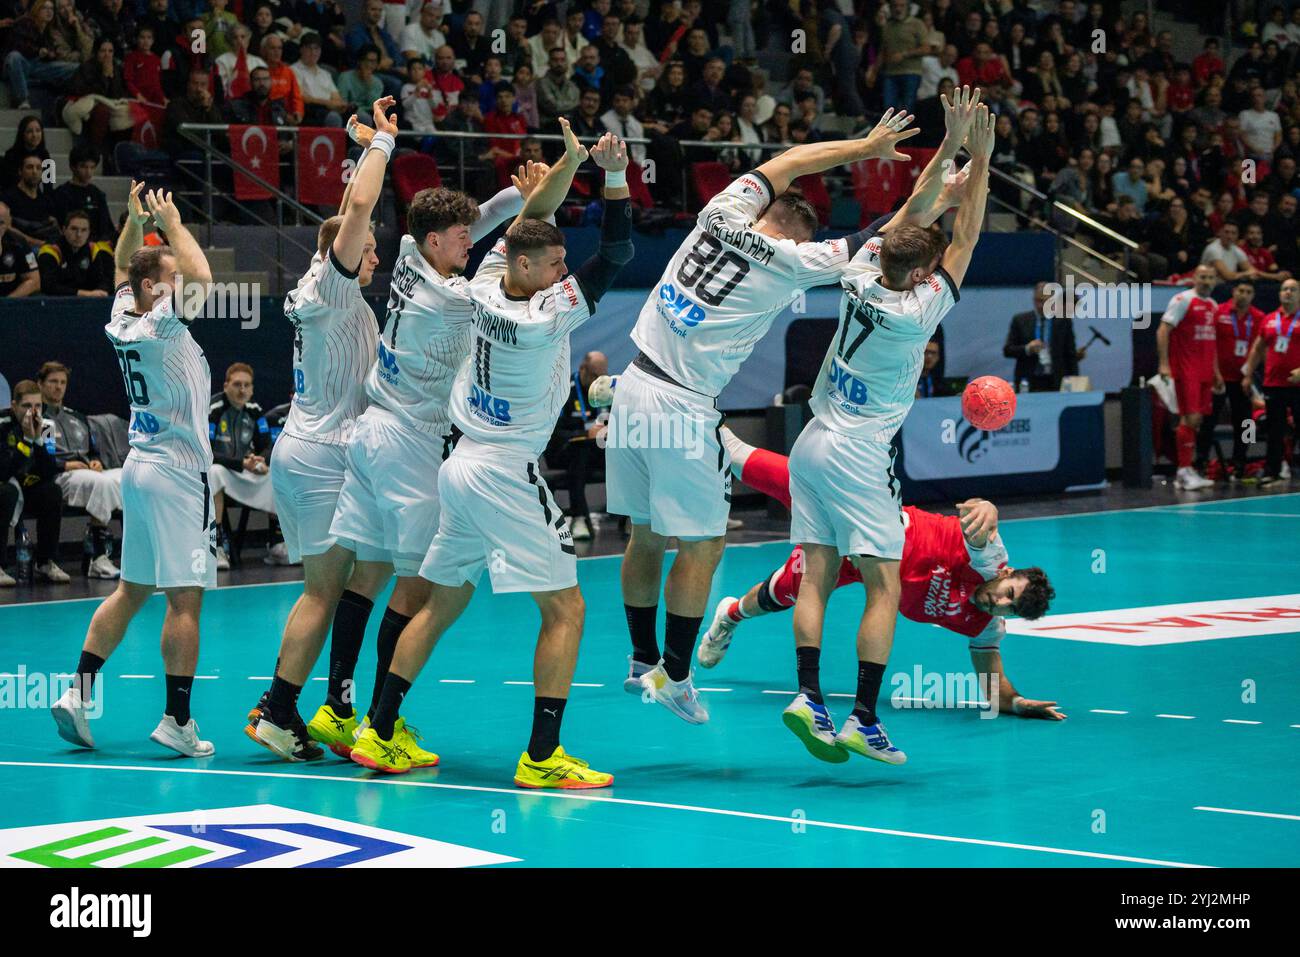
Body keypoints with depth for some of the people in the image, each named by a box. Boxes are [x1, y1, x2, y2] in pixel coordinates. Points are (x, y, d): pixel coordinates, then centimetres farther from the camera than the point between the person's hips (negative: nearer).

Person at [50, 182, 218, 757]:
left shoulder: (122, 322, 7)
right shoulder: (158, 327, -15)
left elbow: (122, 266, 26)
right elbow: (201, 277, -26)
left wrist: (136, 219, 16)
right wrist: (172, 225, -13)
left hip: (142, 466, 9)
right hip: (178, 472, -9)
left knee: (131, 590, 15)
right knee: (185, 598, -6)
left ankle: (78, 691, 11)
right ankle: (177, 721, -7)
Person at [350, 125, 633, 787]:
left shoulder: (487, 286, 0)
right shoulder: (544, 317, -18)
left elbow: (528, 217, 13)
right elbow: (617, 252, -18)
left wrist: (570, 162, 5)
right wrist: (615, 175, -18)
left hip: (462, 464, 8)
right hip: (507, 475, -8)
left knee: (442, 603, 17)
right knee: (565, 609, -4)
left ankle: (379, 735, 17)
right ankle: (542, 757, -9)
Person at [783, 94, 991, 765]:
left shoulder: (859, 279, 0)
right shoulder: (915, 314, -15)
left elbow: (908, 214, 11)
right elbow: (965, 239, -11)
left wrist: (948, 148, 12)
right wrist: (979, 159, -7)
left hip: (812, 445, 7)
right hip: (860, 456, -7)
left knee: (817, 576, 4)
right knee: (885, 587, -4)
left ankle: (809, 697, -6)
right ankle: (864, 720, -10)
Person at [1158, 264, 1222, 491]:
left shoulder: (1213, 306, 16)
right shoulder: (1183, 300, -7)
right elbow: (1163, 330, -12)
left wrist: (1216, 371, 21)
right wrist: (1164, 364, -19)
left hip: (1204, 372, 7)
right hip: (1185, 370, -7)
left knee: (1197, 420, 7)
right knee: (1190, 418, -13)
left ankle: (1185, 471, 12)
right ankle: (1184, 470, -9)